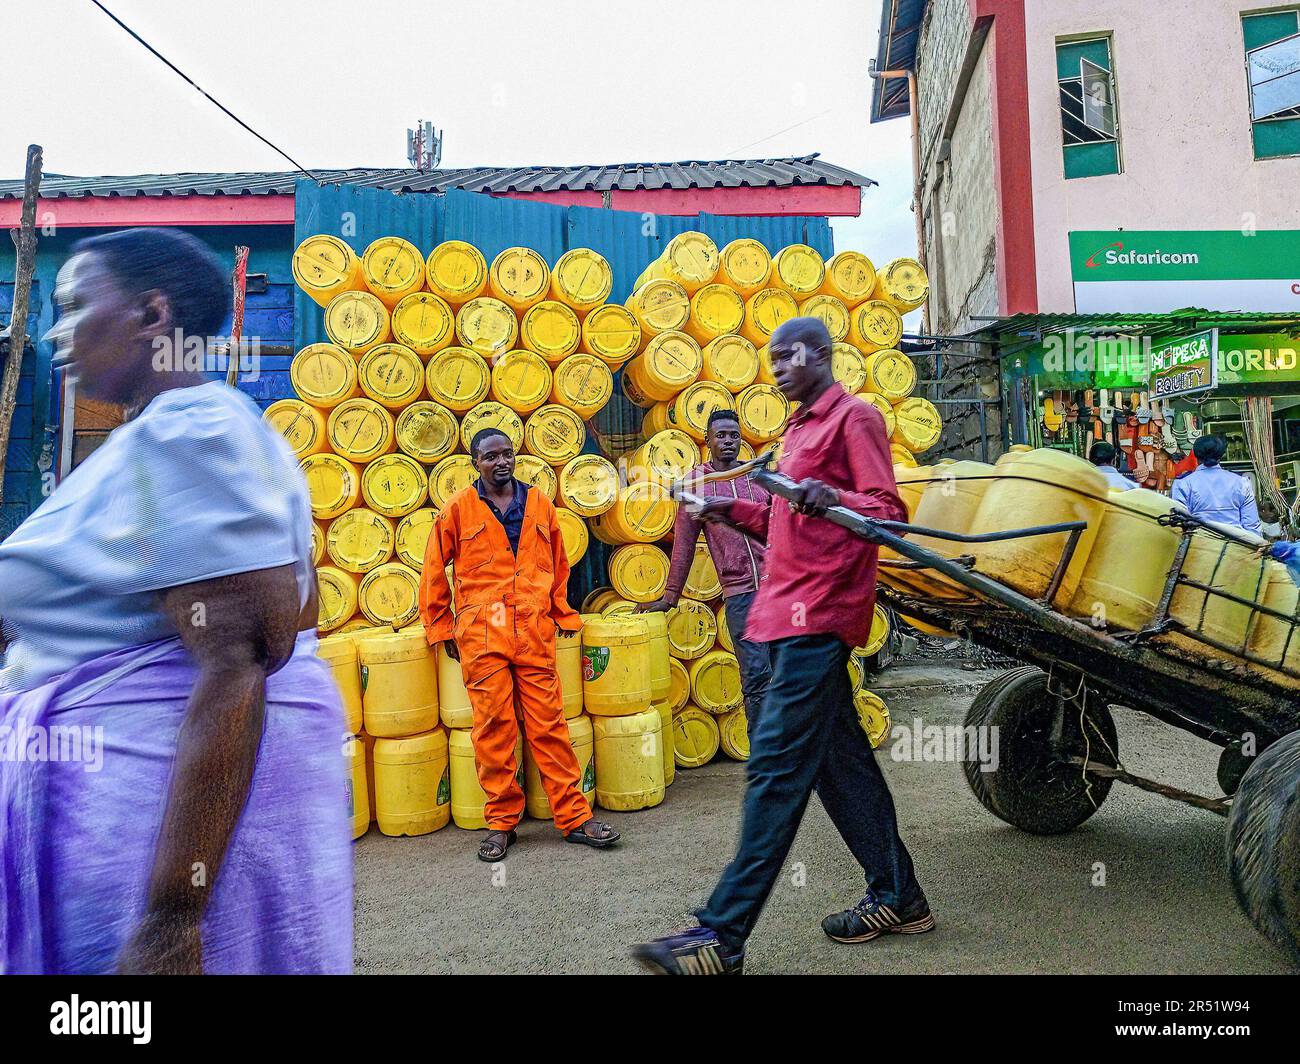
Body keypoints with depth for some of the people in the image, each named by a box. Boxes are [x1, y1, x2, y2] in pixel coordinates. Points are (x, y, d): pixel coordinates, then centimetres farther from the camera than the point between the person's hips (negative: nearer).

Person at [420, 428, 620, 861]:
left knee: (549, 725, 2)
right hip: (481, 636, -1)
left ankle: (574, 816, 10)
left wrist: (564, 614, 18)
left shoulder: (539, 503, 12)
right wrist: (441, 628, 9)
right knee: (493, 730, 2)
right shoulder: (458, 508, 4)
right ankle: (501, 821, 16)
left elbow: (558, 564, 21)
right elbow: (434, 573, 10)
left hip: (534, 633, 2)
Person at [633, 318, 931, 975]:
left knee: (776, 766, -11)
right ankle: (897, 898, 26)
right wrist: (733, 510, 13)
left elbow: (889, 514, -12)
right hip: (791, 615, 10)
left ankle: (722, 934, -7)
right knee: (839, 758, 14)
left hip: (817, 616, -10)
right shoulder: (801, 428, 24)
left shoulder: (853, 417, -4)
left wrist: (833, 500, -30)